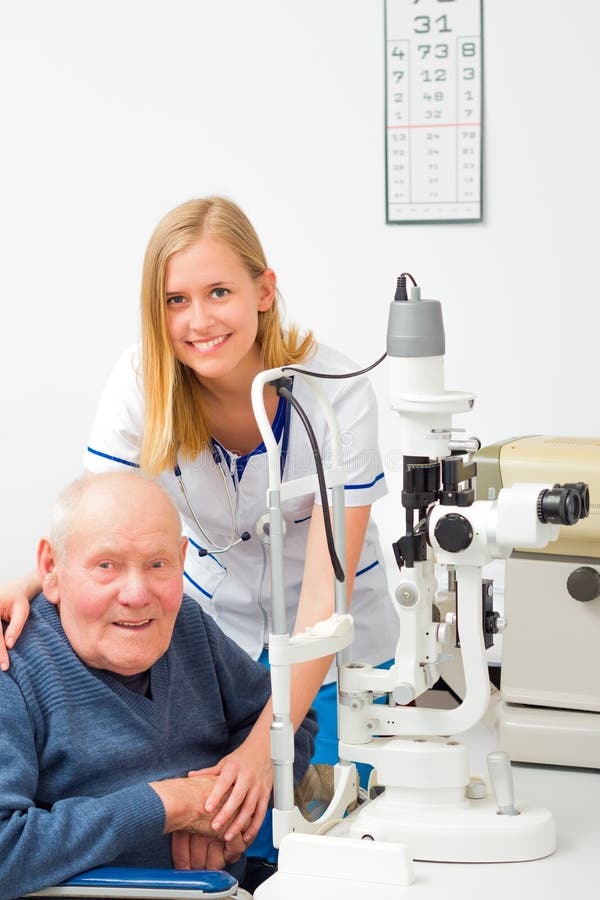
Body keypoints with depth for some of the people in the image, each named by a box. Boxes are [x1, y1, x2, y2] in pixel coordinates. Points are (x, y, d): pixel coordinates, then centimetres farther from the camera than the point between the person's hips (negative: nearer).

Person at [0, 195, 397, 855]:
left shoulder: (338, 397, -28)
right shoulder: (142, 380, -20)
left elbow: (324, 596, -30)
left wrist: (265, 744, -40)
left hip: (329, 647, -2)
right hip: (216, 623, 2)